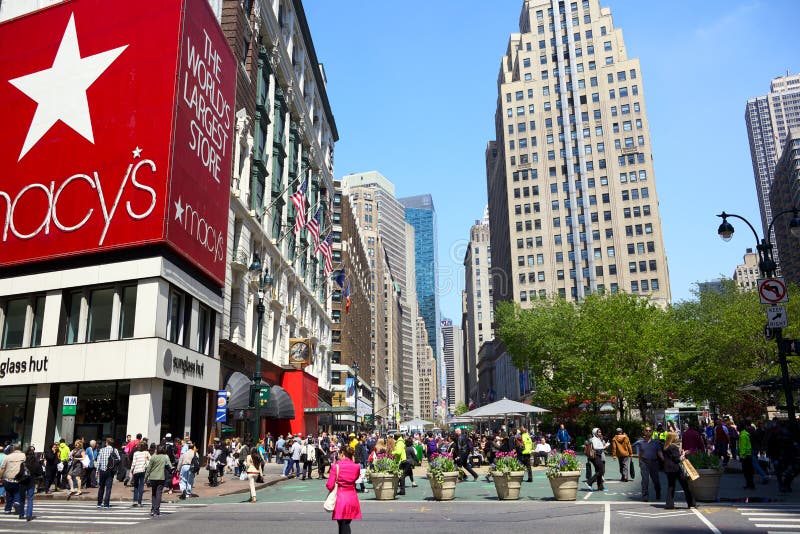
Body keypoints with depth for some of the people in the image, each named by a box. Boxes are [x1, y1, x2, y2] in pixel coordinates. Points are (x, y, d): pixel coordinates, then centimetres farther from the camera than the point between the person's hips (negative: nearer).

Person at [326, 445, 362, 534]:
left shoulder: (336, 466, -11)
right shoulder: (356, 467, -3)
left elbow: (330, 486, -11)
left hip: (340, 497, -3)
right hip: (352, 497, 3)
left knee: (343, 525, 6)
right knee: (346, 524, 16)